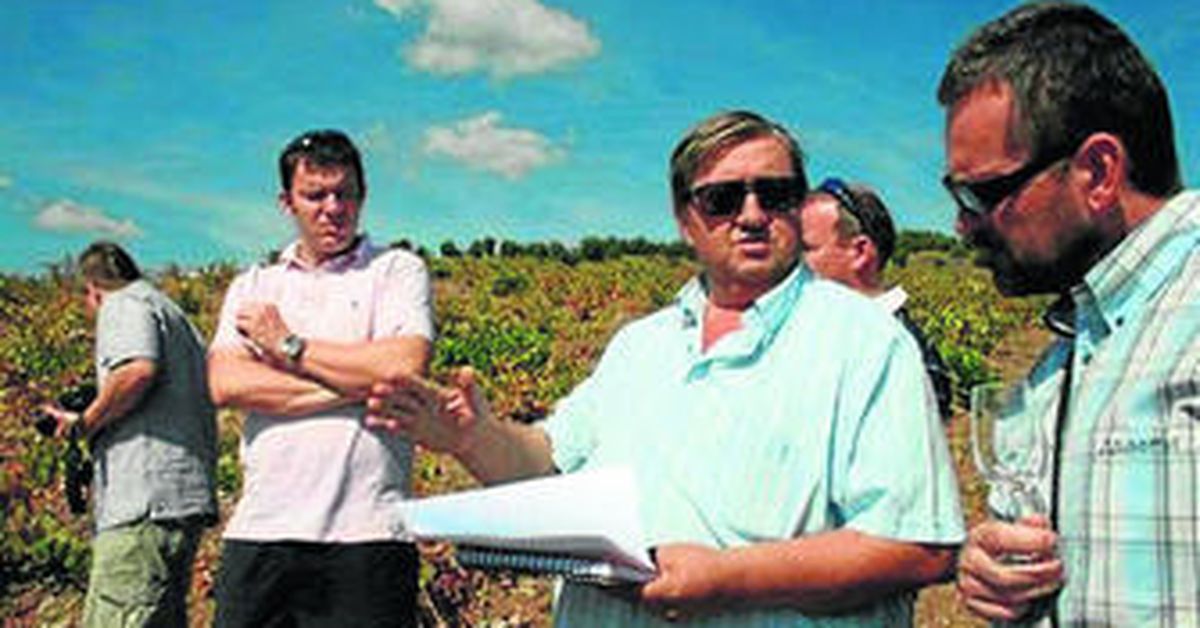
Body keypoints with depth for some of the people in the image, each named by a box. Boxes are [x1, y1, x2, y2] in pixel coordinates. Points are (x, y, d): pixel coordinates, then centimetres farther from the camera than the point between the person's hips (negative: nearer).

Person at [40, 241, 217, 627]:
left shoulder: (123, 304, 2)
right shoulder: (175, 314, 29)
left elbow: (137, 370, -20)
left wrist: (82, 423, -8)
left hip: (147, 501, -10)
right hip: (191, 494, 10)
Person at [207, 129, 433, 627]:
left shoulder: (398, 271, 9)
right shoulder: (252, 288, 17)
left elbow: (406, 369, -9)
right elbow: (226, 384, -1)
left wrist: (290, 345, -1)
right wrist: (355, 387, -8)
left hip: (365, 532, -2)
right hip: (261, 530, 3)